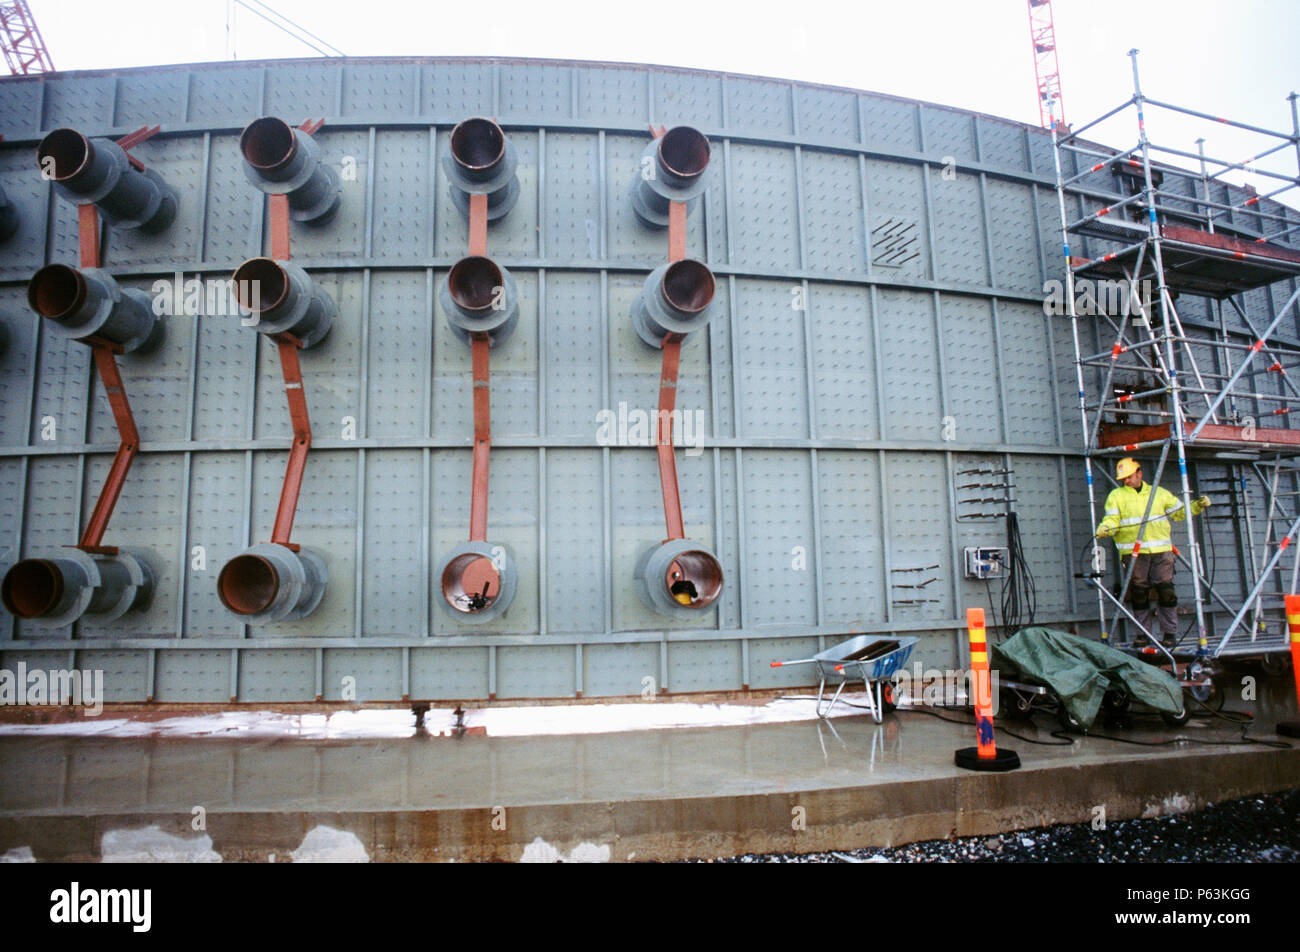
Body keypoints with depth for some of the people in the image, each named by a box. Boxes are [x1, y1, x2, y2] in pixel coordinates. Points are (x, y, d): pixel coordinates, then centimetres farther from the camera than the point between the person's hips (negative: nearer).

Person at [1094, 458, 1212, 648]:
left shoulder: (1159, 493, 17)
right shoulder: (1116, 496, 10)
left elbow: (1180, 512, 23)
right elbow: (1112, 518, -2)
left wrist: (1197, 506, 6)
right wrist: (1104, 528, -22)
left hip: (1161, 551, 1)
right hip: (1133, 553, -1)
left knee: (1166, 590, -3)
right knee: (1139, 593, 1)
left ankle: (1169, 633, 6)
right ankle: (1143, 632, 11)